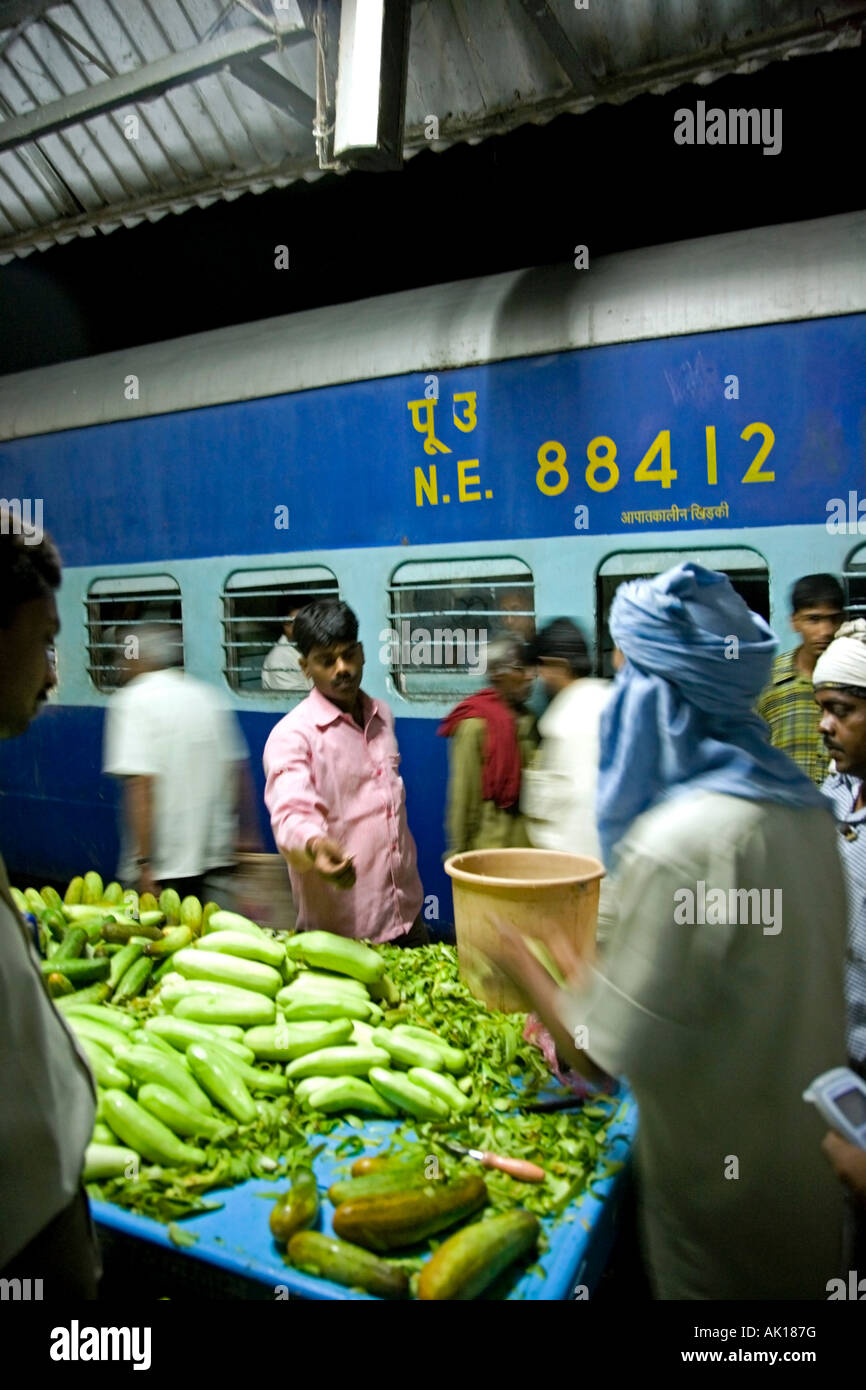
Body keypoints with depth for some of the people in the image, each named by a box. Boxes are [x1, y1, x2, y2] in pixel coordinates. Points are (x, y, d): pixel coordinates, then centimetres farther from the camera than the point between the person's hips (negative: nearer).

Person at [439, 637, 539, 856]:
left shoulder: (528, 720, 6)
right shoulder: (475, 725, -13)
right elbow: (463, 796, -10)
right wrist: (459, 853, -8)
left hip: (527, 844, 6)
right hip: (490, 847, -6)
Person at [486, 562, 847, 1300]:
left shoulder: (680, 843, -31)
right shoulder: (802, 804, -4)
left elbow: (603, 1051, -24)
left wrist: (524, 961, -6)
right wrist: (582, 972, 13)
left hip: (721, 1178, -7)